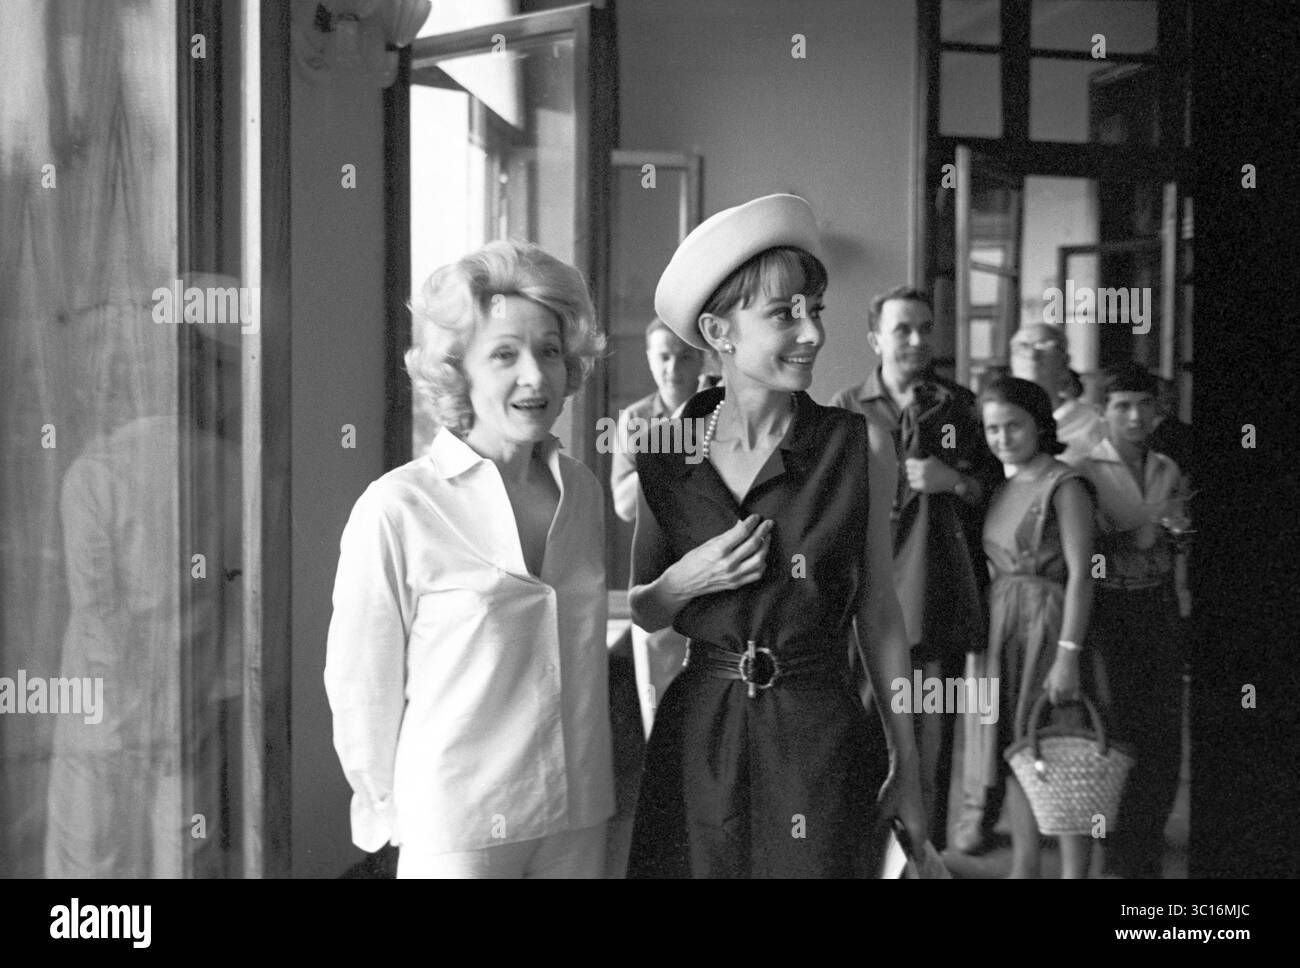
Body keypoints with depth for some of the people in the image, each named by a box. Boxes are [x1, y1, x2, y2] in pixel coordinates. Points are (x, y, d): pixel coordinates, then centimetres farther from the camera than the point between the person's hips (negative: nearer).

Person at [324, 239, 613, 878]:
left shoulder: (582, 491, 1)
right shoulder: (396, 509, -15)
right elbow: (360, 685, -7)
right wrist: (393, 812, 2)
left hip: (579, 816, 5)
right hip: (456, 826, -4)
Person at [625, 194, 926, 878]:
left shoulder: (859, 447, -6)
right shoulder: (666, 455, -2)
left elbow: (877, 611, 1)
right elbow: (639, 612, 9)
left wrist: (906, 761, 3)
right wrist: (686, 581, -12)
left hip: (818, 737, -1)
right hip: (695, 737, 2)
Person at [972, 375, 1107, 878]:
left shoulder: (1065, 485, -10)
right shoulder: (999, 488, 10)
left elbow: (1080, 574, -15)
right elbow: (996, 567, 10)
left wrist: (1068, 655, -20)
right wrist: (983, 641, 2)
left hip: (1050, 624, -7)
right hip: (1002, 628, 7)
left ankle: (1074, 871, 10)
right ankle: (1023, 867, 24)